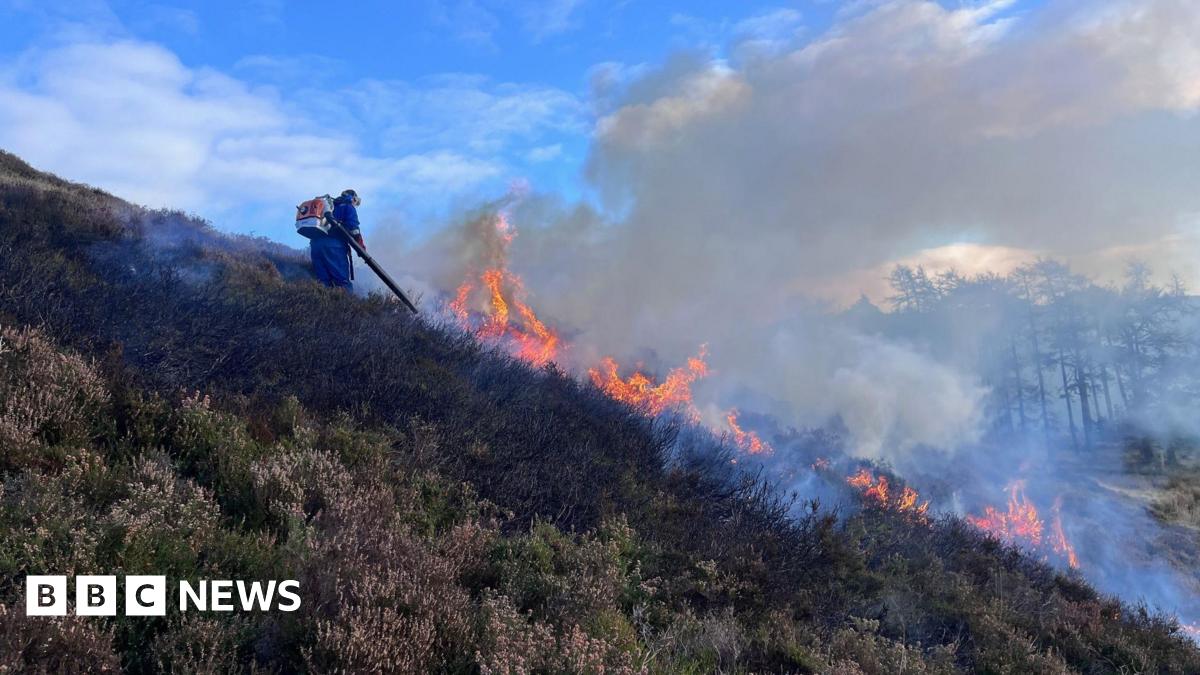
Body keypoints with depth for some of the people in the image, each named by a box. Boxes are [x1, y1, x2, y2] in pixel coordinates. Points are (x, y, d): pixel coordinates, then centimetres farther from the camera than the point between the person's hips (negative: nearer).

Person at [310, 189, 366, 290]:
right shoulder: (348, 207, 11)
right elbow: (353, 227, -5)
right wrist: (361, 247, -4)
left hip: (315, 244, 6)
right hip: (334, 245, -6)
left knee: (323, 280, 5)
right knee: (343, 280, -11)